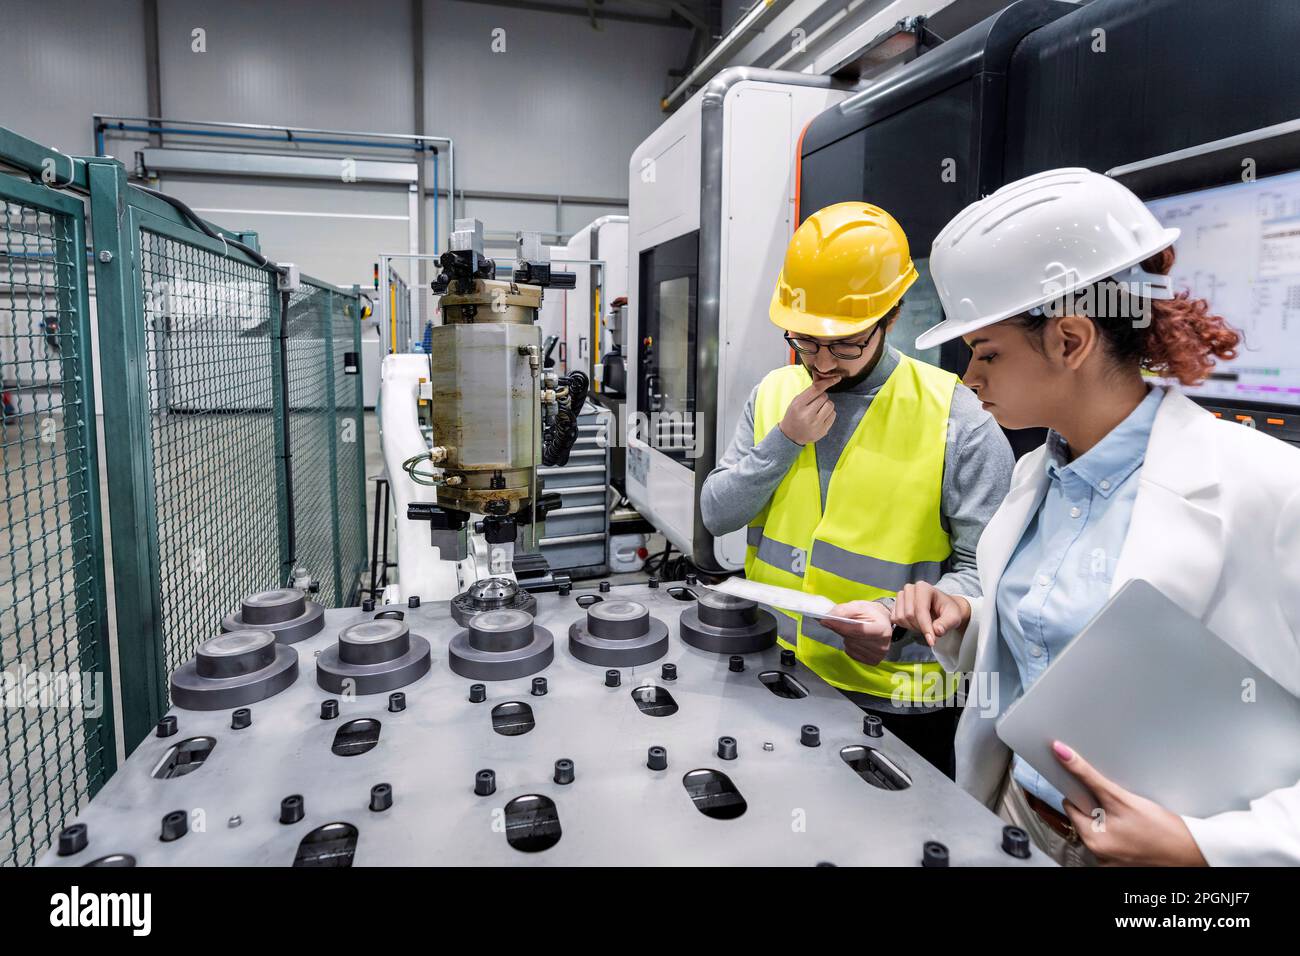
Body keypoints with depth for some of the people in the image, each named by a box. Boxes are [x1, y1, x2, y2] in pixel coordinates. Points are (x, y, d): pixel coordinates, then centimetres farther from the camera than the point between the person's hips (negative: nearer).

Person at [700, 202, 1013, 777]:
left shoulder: (958, 419, -12)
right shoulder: (773, 395, 2)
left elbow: (983, 571, -12)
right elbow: (716, 516, 0)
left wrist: (899, 614, -29)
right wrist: (784, 442, -13)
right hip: (773, 680, 4)